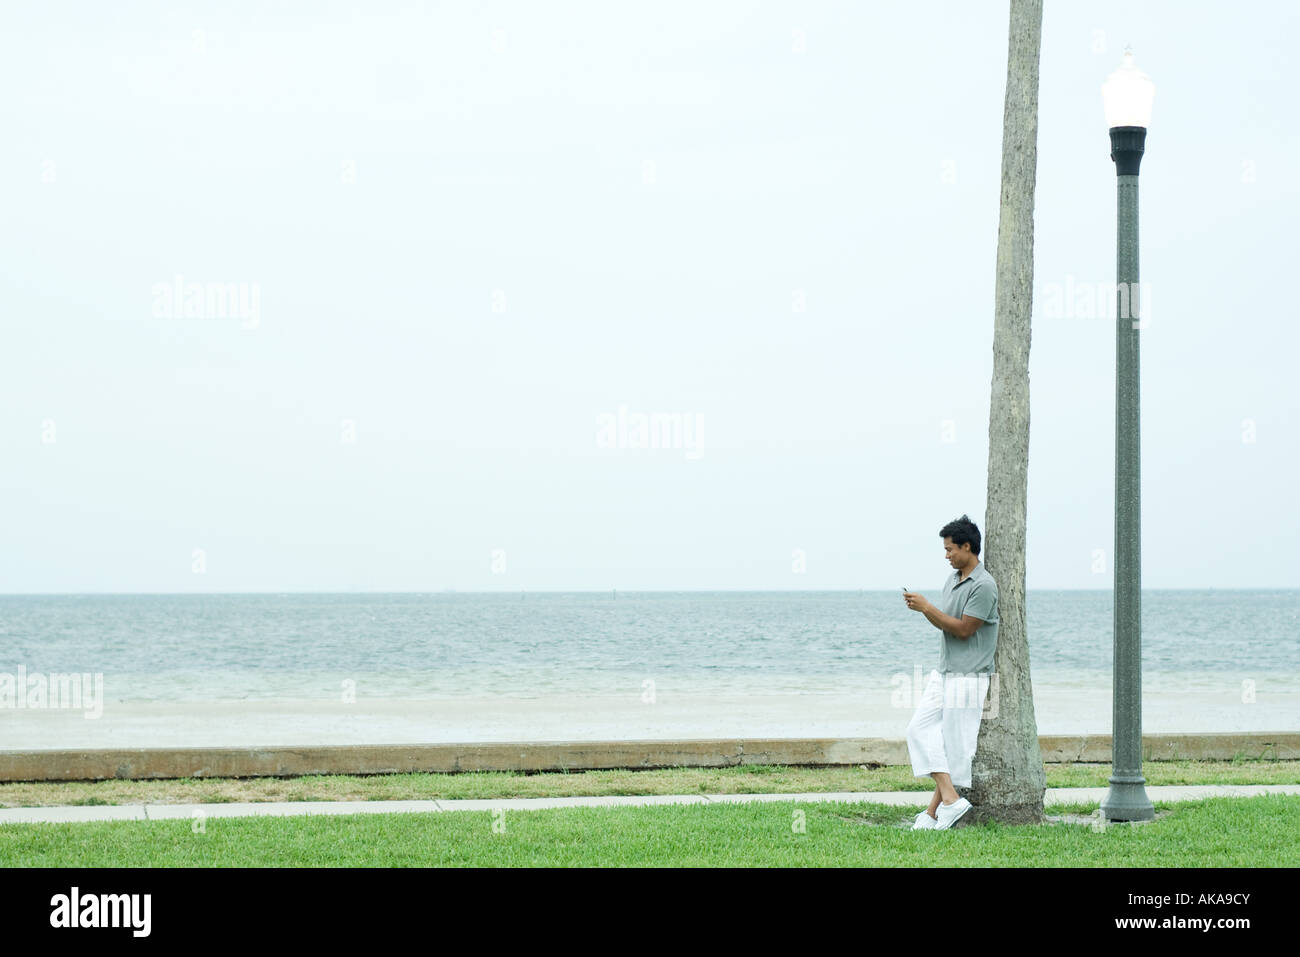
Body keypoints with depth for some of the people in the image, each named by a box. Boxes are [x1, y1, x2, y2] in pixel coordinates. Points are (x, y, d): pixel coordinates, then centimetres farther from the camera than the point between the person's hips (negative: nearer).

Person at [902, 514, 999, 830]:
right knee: (921, 728, 1)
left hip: (968, 677, -9)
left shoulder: (984, 586, -15)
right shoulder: (952, 580, 13)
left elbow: (963, 629, -17)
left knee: (955, 744, -3)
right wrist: (922, 607, 1)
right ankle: (950, 798, -2)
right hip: (943, 673, 9)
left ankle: (934, 810, -1)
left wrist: (927, 607, -14)